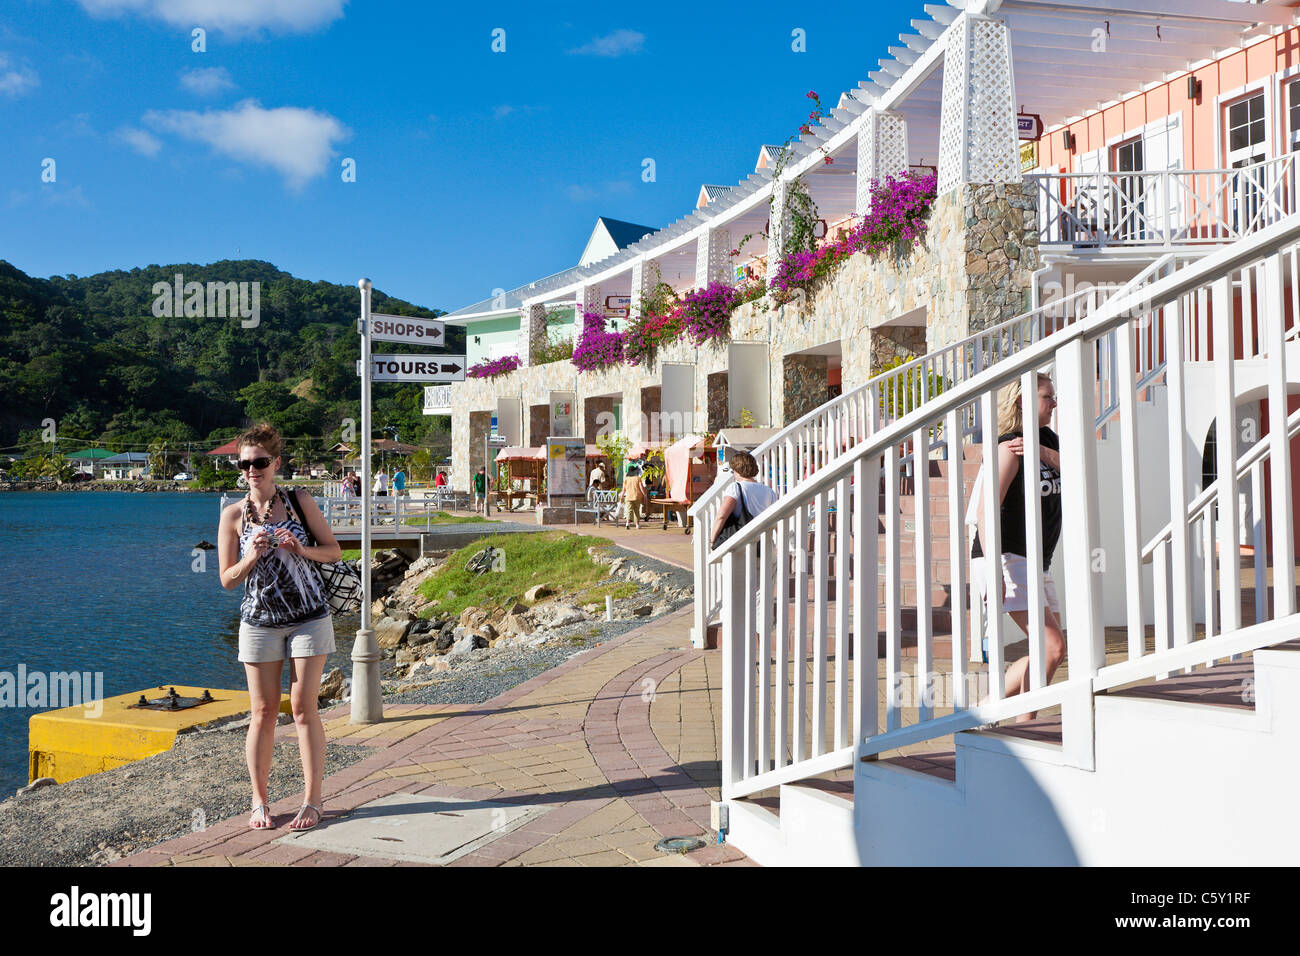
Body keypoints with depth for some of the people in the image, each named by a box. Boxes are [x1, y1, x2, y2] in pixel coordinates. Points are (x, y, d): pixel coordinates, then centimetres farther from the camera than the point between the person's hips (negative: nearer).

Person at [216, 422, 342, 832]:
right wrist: (251, 557, -17)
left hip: (308, 617, -1)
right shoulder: (233, 514, 0)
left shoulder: (300, 501, 0)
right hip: (259, 621, 1)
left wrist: (301, 549, -15)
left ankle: (311, 801, 7)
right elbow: (227, 580, 1)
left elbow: (333, 550, 3)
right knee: (262, 713, 4)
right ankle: (259, 802, 16)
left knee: (304, 709, -1)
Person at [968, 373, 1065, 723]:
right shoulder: (1008, 447, -13)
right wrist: (993, 568, -32)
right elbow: (986, 509, -22)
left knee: (1048, 650, 11)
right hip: (1007, 559, -9)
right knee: (1052, 646, -16)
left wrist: (1040, 451, -19)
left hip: (1035, 563, 10)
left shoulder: (1046, 439, 13)